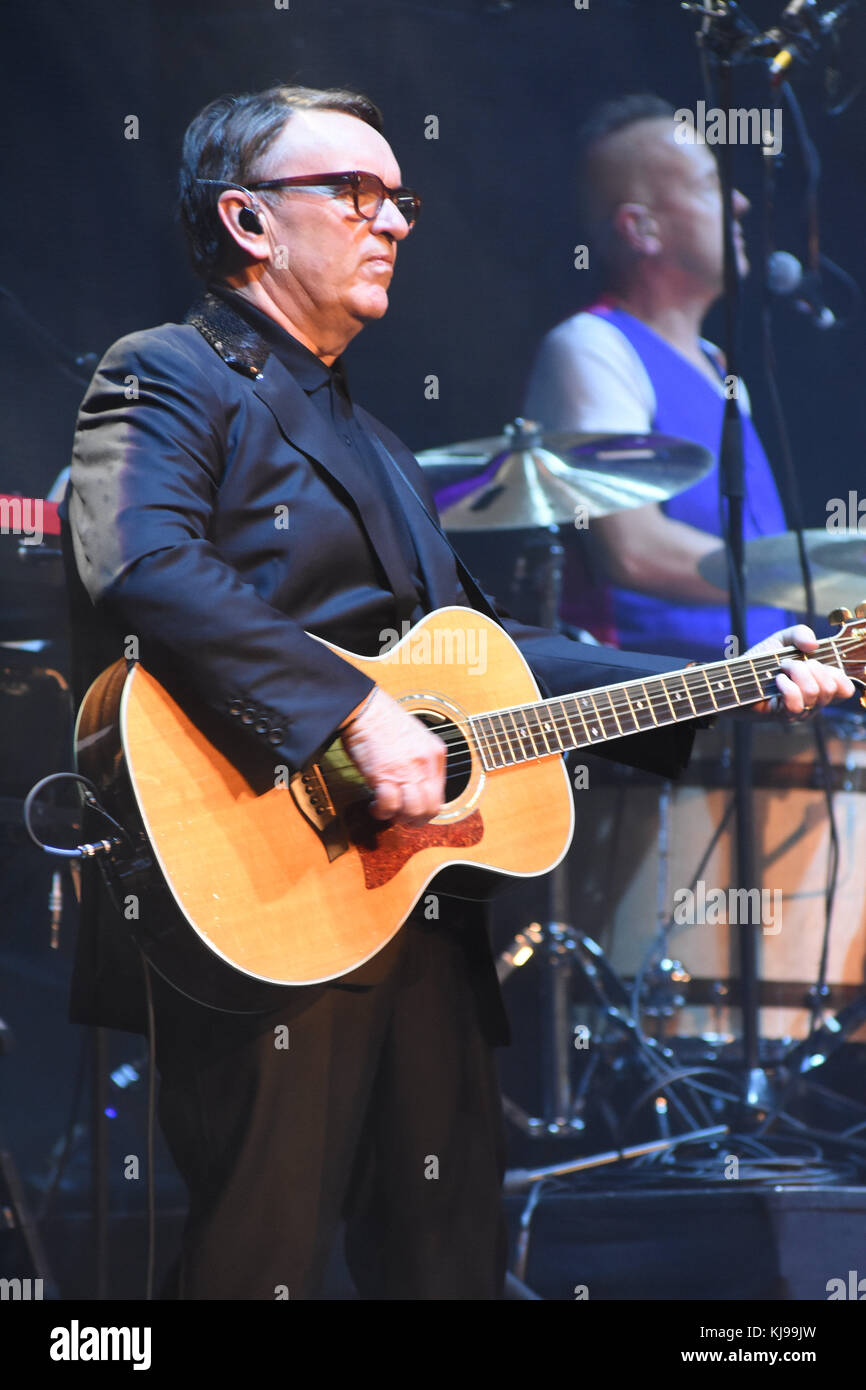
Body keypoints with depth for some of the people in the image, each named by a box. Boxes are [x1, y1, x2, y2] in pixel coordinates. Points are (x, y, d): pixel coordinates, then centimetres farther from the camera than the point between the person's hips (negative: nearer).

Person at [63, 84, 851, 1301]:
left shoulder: (369, 442, 26)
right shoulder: (169, 379, -3)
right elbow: (143, 569, -23)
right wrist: (356, 712, -28)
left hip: (424, 913, 9)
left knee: (453, 1253, 10)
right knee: (264, 1258, -7)